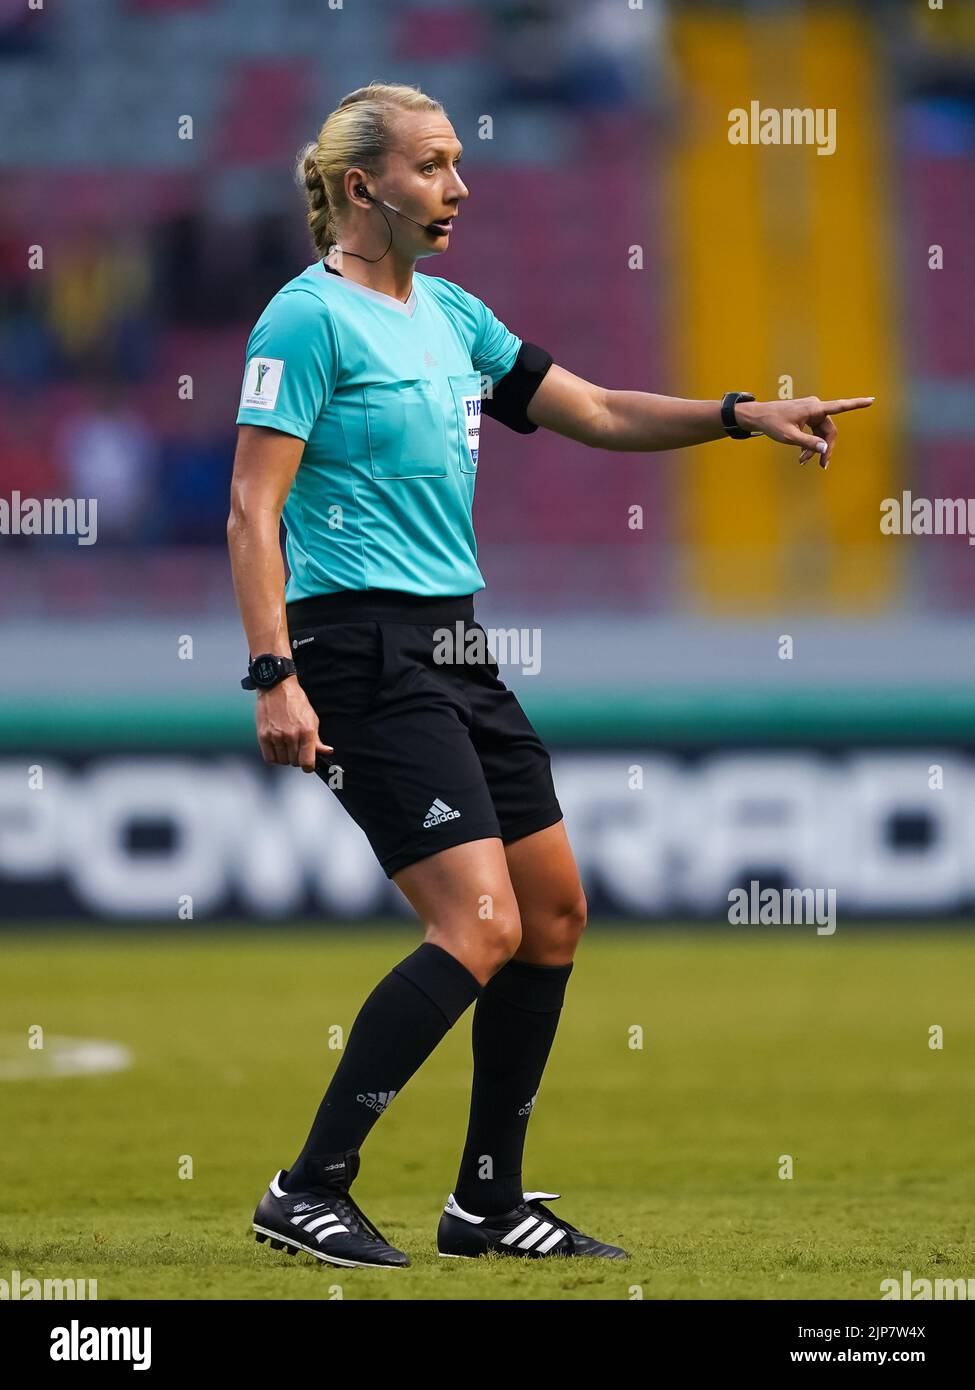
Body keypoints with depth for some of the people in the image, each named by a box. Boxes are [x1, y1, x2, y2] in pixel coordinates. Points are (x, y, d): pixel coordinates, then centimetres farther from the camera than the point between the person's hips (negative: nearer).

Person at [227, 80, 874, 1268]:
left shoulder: (451, 314, 15)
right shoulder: (311, 318, -10)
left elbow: (597, 414, 22)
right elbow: (252, 510, -14)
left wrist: (744, 415, 10)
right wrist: (274, 677, -23)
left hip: (455, 650, 9)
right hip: (365, 649, -9)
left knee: (554, 911, 10)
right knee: (480, 924, -17)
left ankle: (488, 1202, 19)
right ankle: (308, 1192, -12)